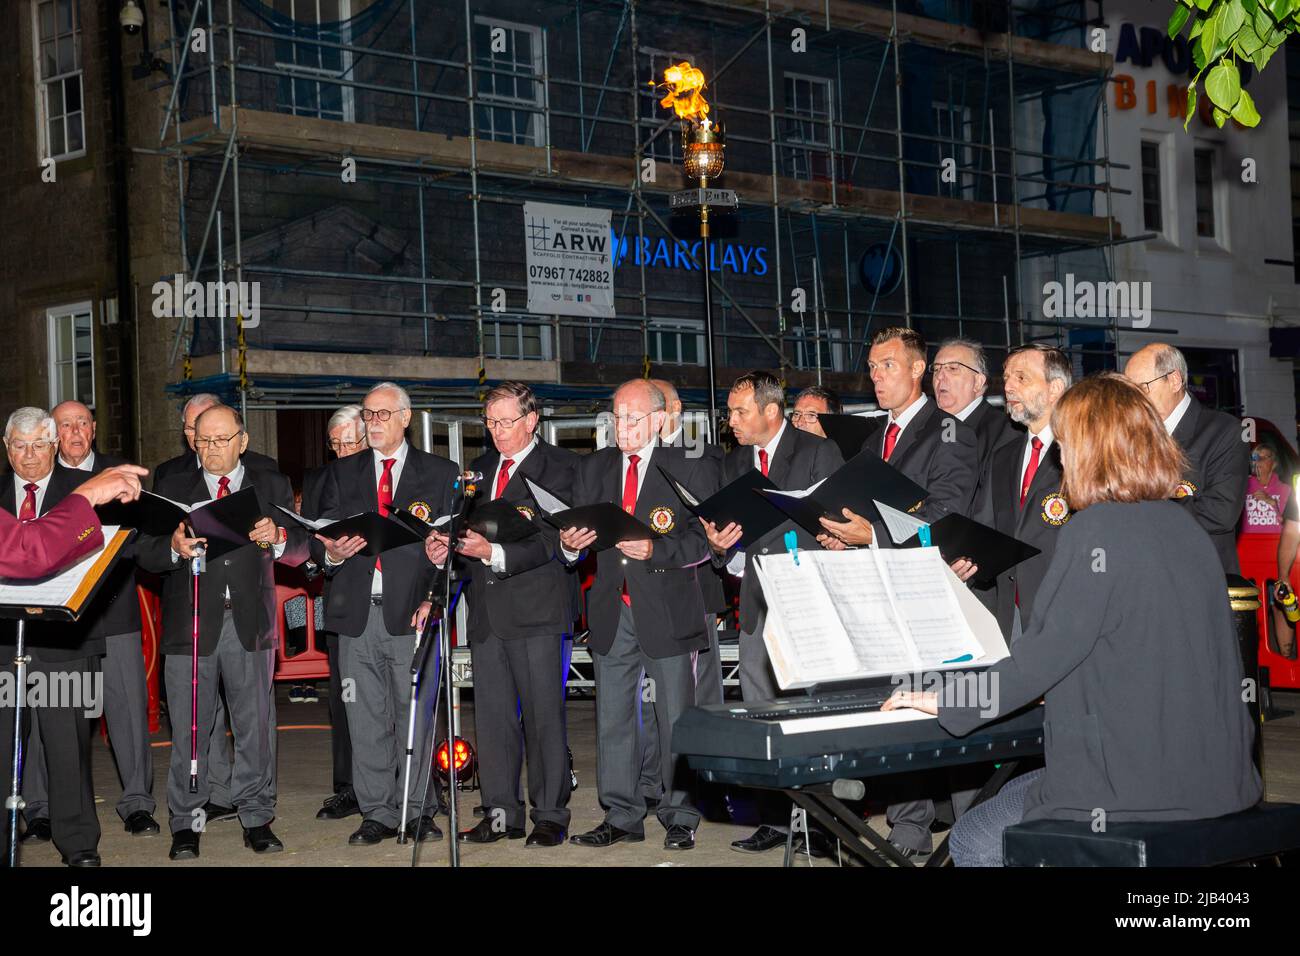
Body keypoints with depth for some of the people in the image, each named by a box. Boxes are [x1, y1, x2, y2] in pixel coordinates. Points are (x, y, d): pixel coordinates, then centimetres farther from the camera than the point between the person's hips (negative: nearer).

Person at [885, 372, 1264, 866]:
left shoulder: (1094, 533, -17)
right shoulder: (1186, 527, 8)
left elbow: (1043, 657, -16)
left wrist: (946, 701, -4)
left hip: (1133, 783, -8)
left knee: (973, 843, 9)